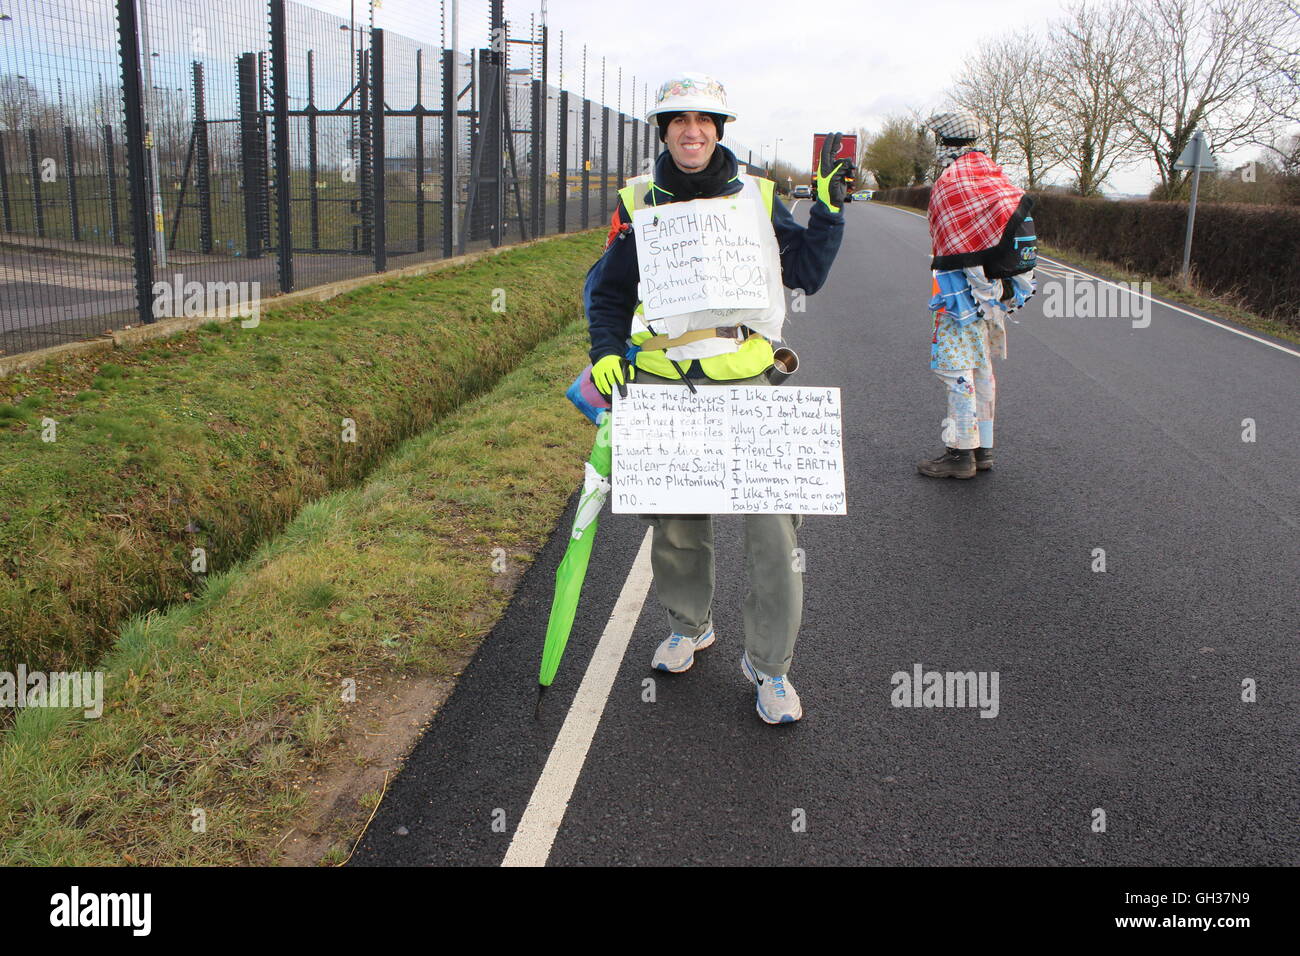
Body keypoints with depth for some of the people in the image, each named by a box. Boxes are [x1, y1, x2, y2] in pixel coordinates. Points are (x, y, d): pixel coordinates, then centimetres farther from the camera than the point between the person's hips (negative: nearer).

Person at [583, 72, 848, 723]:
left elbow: (805, 274, 10)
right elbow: (607, 290, 14)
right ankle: (688, 626, 37)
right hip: (661, 384, 1)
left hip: (744, 381, -1)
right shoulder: (638, 203, 8)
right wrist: (607, 352, -1)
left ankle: (769, 663, 9)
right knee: (675, 517, 11)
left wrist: (828, 212, -2)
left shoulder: (758, 197, 8)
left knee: (773, 521, -7)